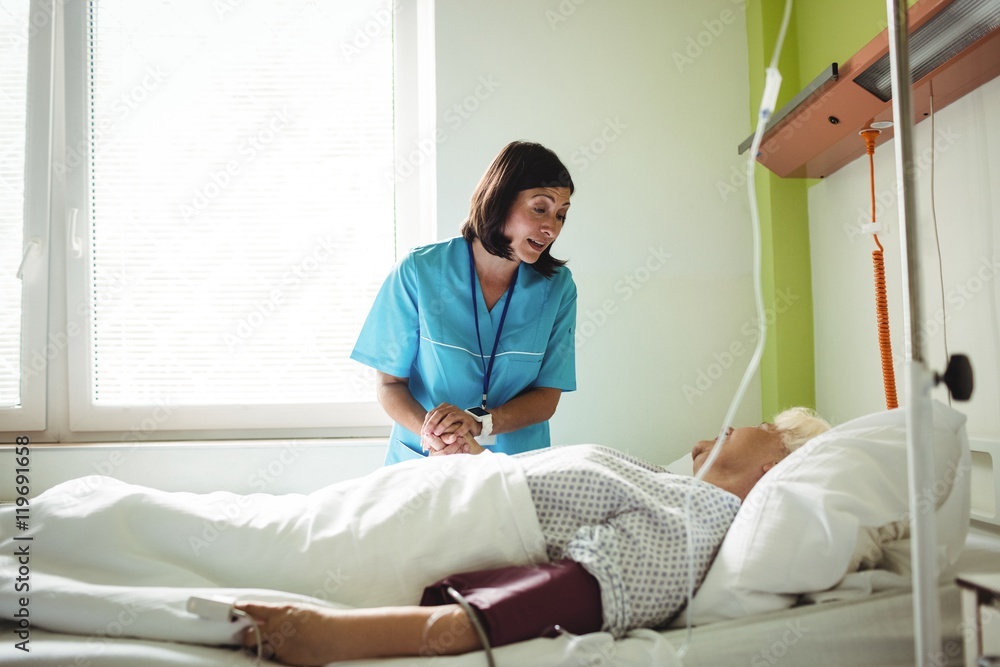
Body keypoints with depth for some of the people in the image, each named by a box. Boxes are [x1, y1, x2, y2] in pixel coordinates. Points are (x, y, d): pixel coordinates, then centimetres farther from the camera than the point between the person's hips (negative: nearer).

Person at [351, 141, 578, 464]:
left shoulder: (557, 287, 2)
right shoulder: (420, 271, -4)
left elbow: (547, 396, 1)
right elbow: (389, 383, -1)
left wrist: (478, 423, -18)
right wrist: (430, 433, -22)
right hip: (423, 467, -1)